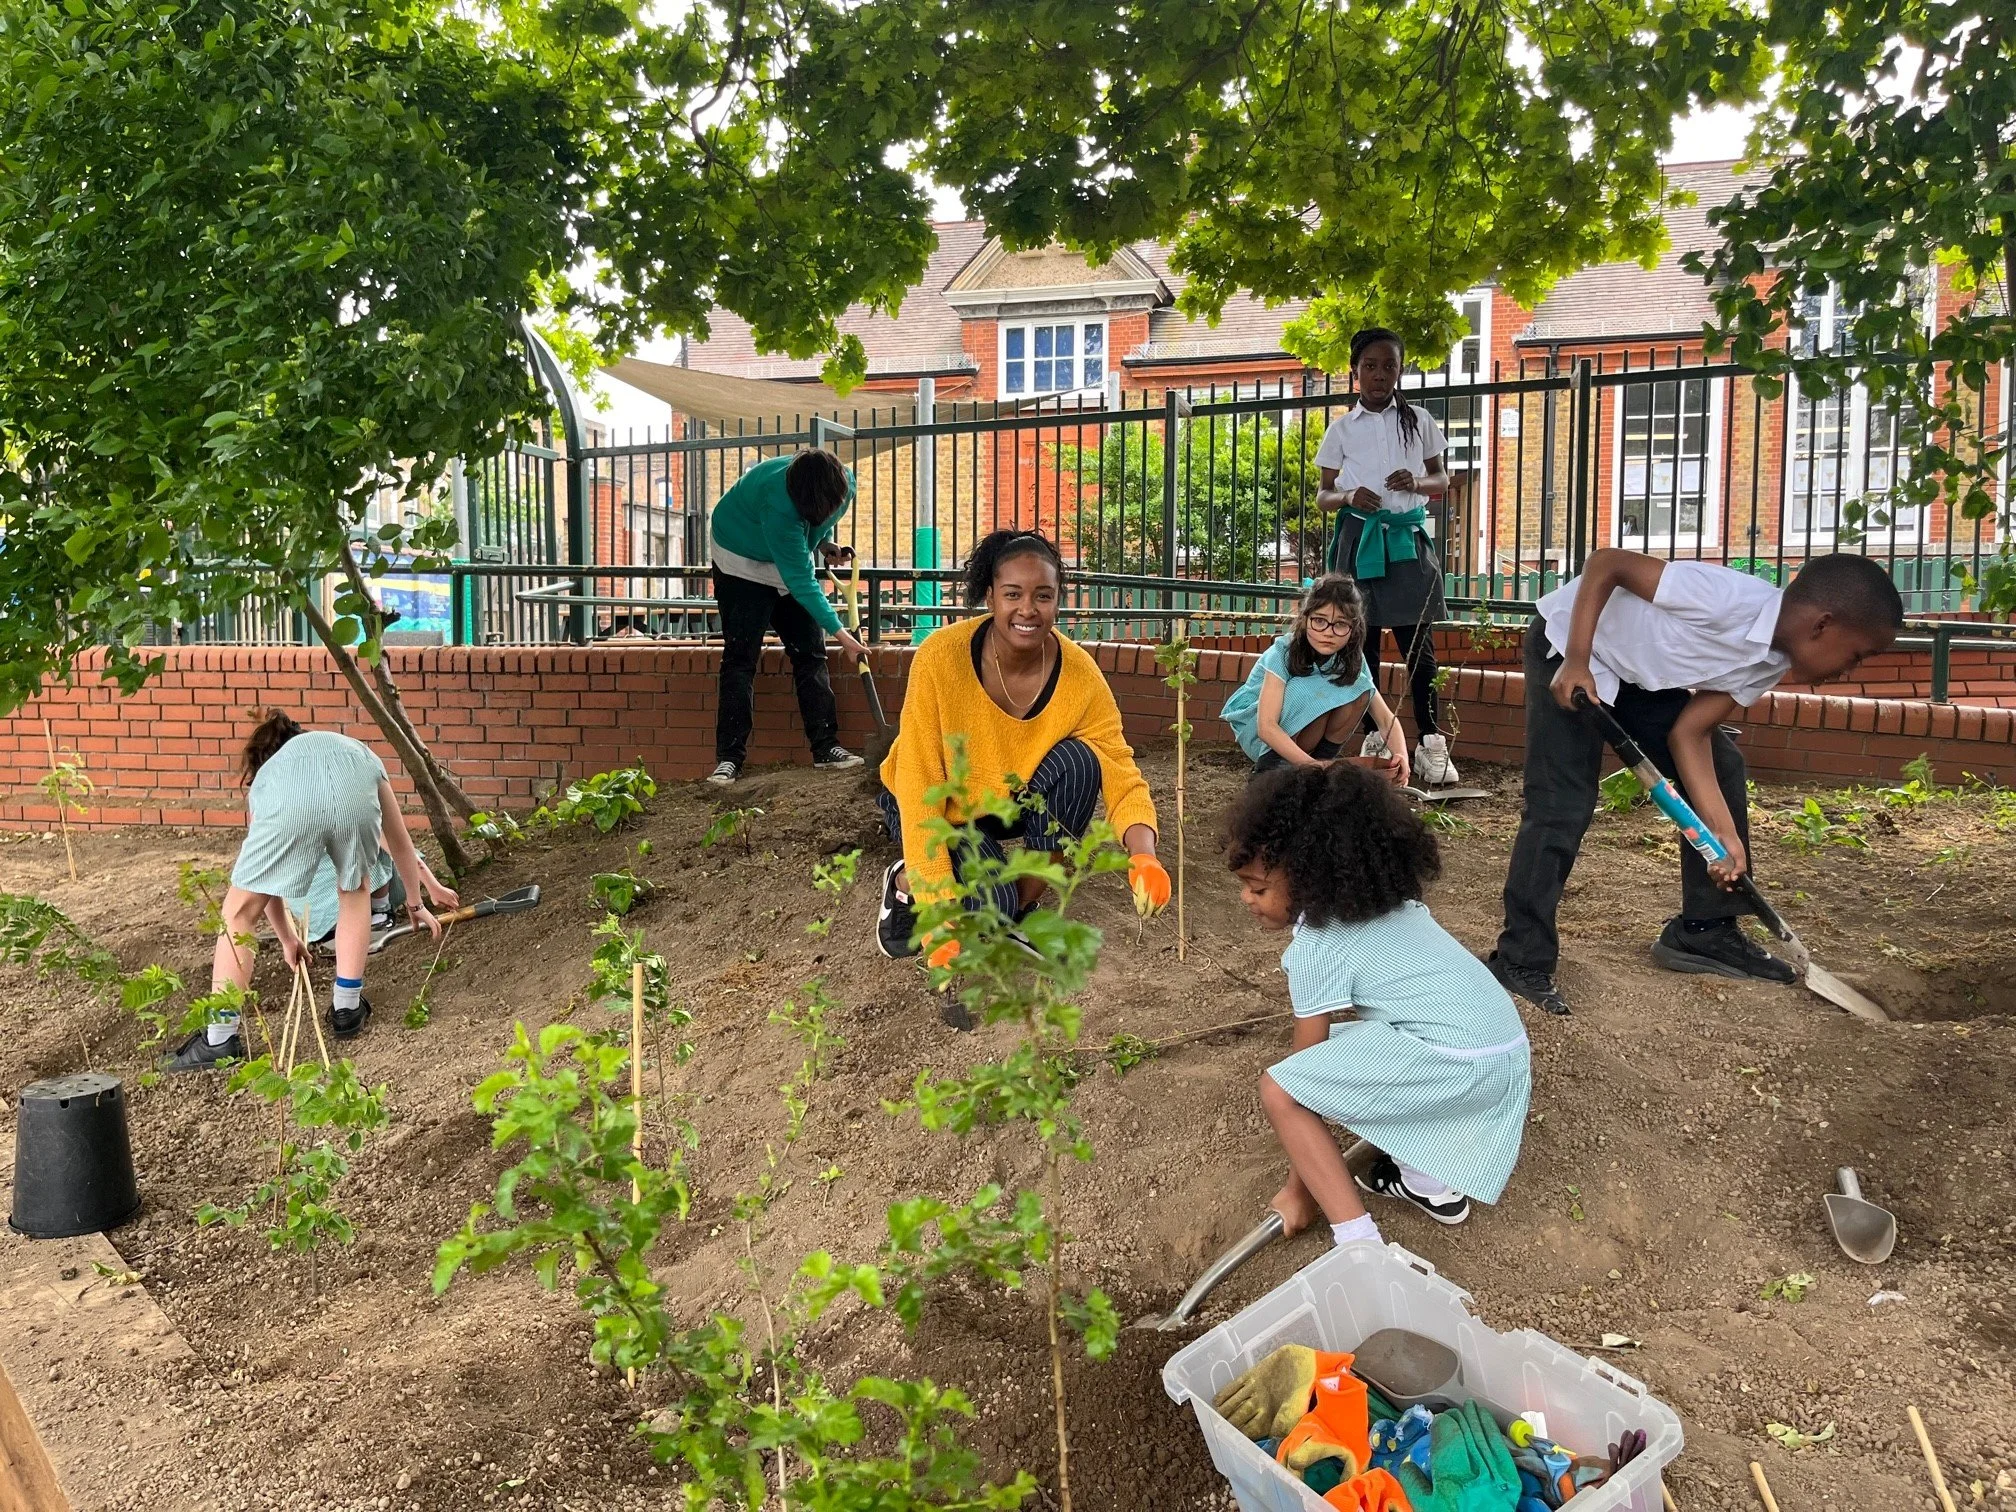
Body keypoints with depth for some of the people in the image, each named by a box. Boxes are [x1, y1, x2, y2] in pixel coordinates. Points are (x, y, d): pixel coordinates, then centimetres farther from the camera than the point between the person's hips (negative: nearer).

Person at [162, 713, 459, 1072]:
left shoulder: (267, 773, 44)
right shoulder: (361, 753, 46)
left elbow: (264, 877, 46)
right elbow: (399, 841, 52)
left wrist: (287, 937, 59)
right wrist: (415, 903, 65)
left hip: (290, 800, -1)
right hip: (355, 795, 1)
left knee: (240, 909, 16)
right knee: (354, 890, 29)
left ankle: (220, 1039, 15)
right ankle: (347, 1009, 31)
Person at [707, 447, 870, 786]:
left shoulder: (844, 483, -20)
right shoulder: (779, 504, -40)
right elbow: (800, 580, -36)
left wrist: (826, 546, -12)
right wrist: (840, 633, -36)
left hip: (792, 559, 6)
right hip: (742, 559, -6)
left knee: (810, 653, 1)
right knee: (740, 659, -10)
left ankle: (825, 748, 4)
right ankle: (729, 757, -9)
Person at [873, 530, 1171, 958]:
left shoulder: (1080, 675, -21)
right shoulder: (942, 656, -29)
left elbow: (1122, 776, -22)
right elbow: (918, 783, -29)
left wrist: (1143, 856, -44)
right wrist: (941, 908, -34)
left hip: (1015, 798, 4)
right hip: (937, 806, -3)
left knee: (1078, 761, -25)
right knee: (990, 908, -25)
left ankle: (1023, 904, -6)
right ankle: (906, 883, 9)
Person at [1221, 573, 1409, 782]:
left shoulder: (1352, 659, -13)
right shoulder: (1283, 653, -27)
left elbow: (1386, 717, -13)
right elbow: (1266, 727, -35)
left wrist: (1401, 756, -34)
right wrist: (1310, 764, -47)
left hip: (1302, 732, 4)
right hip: (1254, 730, -4)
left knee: (1359, 691, -19)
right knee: (1312, 691, -31)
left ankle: (1323, 756, -10)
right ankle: (1271, 765, -20)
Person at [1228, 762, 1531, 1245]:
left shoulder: (1314, 949, -7)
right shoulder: (1390, 900, 17)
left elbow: (1307, 1061, -3)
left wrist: (1299, 1188, 5)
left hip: (1453, 1061, -10)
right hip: (1509, 1047, 10)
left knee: (1279, 1090, -9)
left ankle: (1360, 1246, -16)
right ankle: (1430, 1181, 18)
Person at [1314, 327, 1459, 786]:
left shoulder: (1419, 421, 8)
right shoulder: (1341, 428, 7)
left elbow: (1442, 481, 15)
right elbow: (1322, 495, 9)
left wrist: (1417, 482, -8)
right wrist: (1348, 496, -13)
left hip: (1406, 539, 0)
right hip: (1359, 539, 1)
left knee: (1418, 644, -4)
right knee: (1362, 644, 3)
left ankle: (1431, 745, -2)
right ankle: (1374, 739, 12)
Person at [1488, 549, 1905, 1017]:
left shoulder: (1771, 662, -7)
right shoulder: (1727, 599, -33)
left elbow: (1689, 733, -7)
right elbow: (1606, 562, -29)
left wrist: (1725, 832, -14)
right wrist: (1576, 662, -31)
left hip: (1642, 673, 9)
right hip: (1569, 642, -9)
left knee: (1723, 766, 6)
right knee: (1562, 806, -15)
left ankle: (1704, 931, 16)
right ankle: (1522, 961, -6)